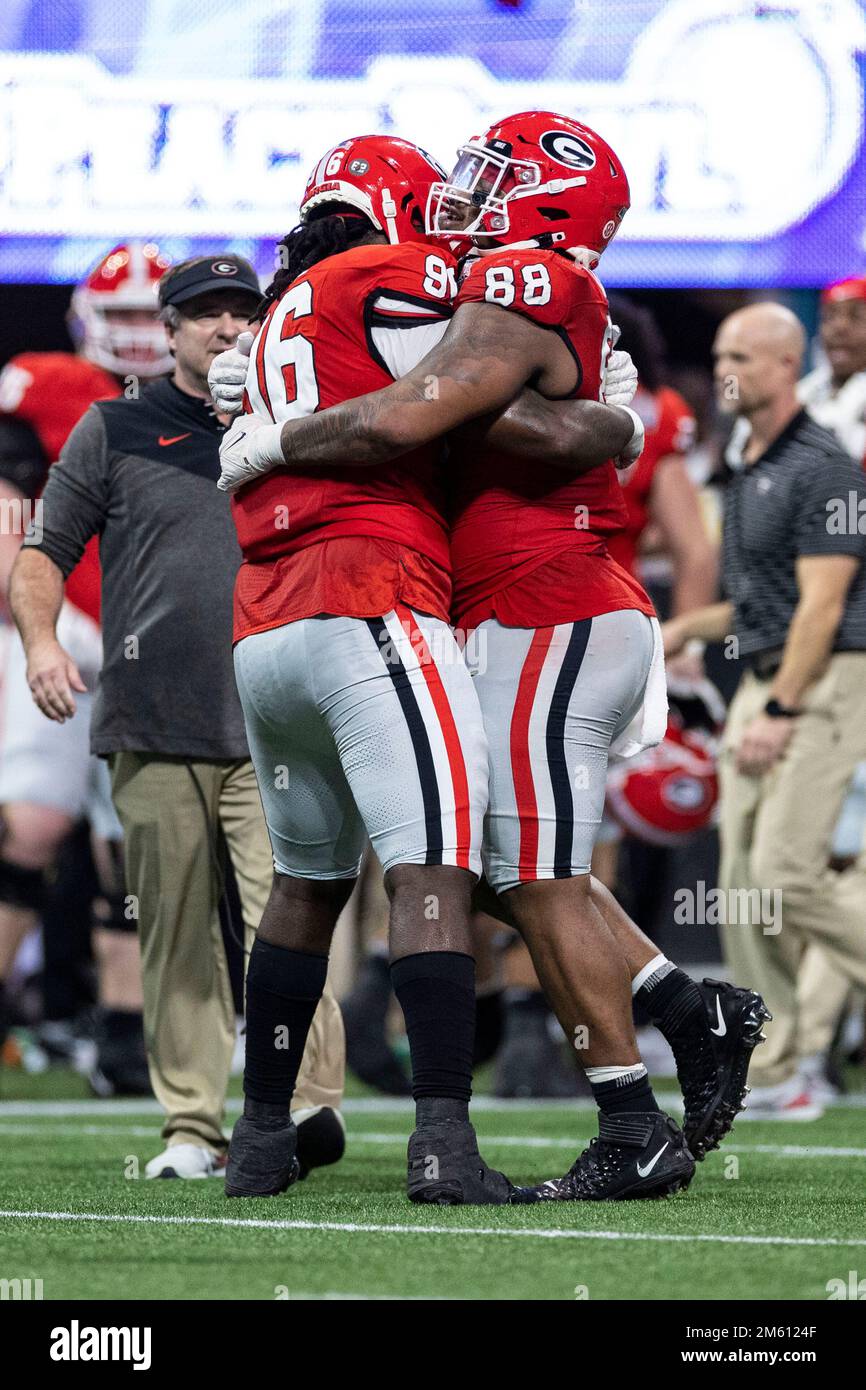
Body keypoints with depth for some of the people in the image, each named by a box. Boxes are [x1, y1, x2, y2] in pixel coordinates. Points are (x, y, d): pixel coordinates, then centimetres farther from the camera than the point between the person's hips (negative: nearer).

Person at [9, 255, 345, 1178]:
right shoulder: (115, 431, 11)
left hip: (276, 730, 0)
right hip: (153, 735, 0)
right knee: (176, 934, 1)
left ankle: (309, 1104, -12)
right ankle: (190, 1129, 5)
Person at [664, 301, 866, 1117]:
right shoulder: (744, 468, 17)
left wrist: (781, 712, -21)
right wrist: (690, 626, 12)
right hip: (761, 682, 9)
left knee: (789, 874, -16)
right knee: (743, 884, 2)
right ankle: (771, 1074, 4)